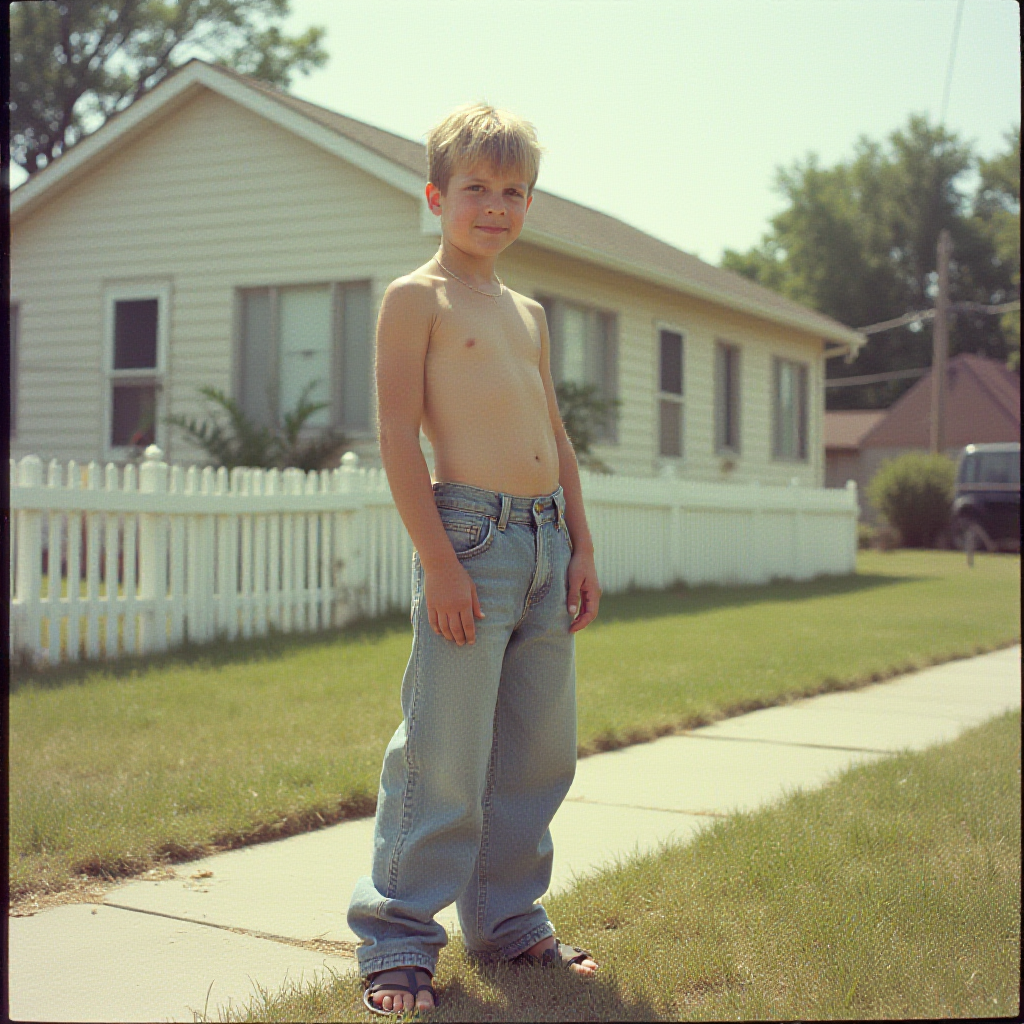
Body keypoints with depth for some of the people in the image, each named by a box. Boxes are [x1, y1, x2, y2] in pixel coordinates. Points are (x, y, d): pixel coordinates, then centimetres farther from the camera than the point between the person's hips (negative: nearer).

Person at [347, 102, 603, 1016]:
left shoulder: (528, 314, 20)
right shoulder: (417, 298, -2)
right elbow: (398, 435, -9)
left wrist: (581, 547, 14)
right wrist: (439, 560, -16)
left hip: (546, 540, 8)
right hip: (470, 534, -7)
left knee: (540, 749, 11)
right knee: (445, 754, -6)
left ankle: (508, 920, 24)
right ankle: (399, 939, 6)